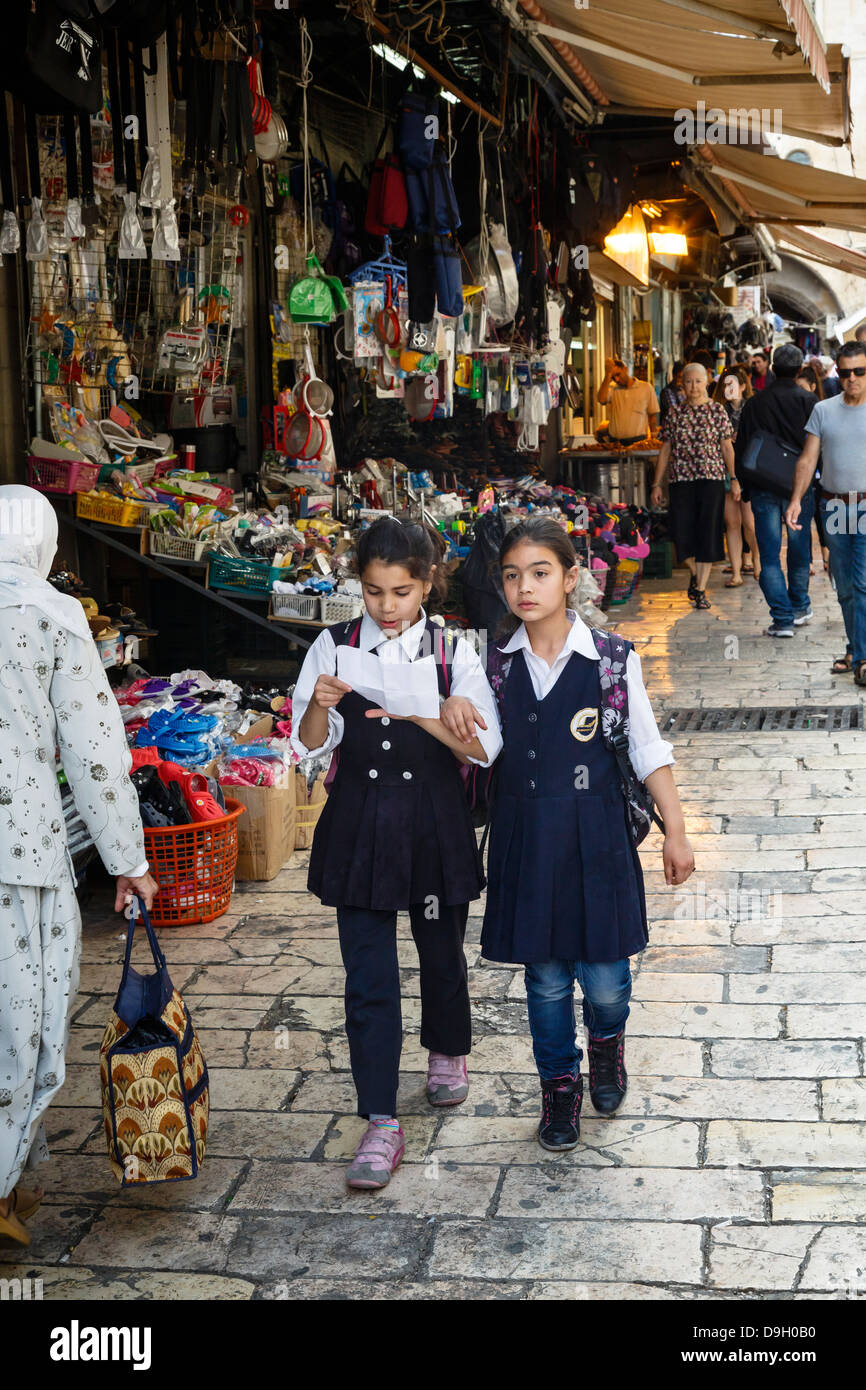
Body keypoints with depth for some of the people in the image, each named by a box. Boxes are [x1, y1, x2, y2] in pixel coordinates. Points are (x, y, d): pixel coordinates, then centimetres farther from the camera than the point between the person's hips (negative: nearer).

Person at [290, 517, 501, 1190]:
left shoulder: (453, 650, -5)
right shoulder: (335, 647, -2)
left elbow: (483, 747, -11)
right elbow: (310, 744, -2)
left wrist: (419, 712, -27)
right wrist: (321, 703, -23)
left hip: (435, 824, 0)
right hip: (360, 826, 0)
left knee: (442, 952, 17)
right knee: (368, 977, -1)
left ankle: (448, 1052, 48)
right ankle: (381, 1125, 6)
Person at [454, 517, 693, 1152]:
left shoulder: (612, 660, -7)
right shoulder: (496, 665, 0)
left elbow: (648, 750, -1)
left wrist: (675, 832, 0)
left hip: (595, 835, -2)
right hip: (524, 838, 2)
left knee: (603, 973, 2)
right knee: (545, 976, 10)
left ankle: (608, 1041, 36)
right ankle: (560, 1083, 32)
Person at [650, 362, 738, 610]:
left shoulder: (717, 411, 4)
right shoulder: (675, 413, 9)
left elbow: (727, 447, 4)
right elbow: (665, 450, 11)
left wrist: (734, 478, -3)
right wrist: (656, 484, 8)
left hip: (711, 478, -2)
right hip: (681, 480, 2)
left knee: (707, 534, -3)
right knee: (682, 534, -2)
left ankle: (700, 589, 3)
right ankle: (694, 573, 27)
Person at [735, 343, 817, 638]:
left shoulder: (754, 404, 2)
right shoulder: (808, 401, -3)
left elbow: (741, 449, 5)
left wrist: (746, 486, 14)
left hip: (763, 489, 0)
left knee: (770, 555, 2)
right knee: (799, 549, 16)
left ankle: (782, 618, -4)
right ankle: (799, 608, 29)